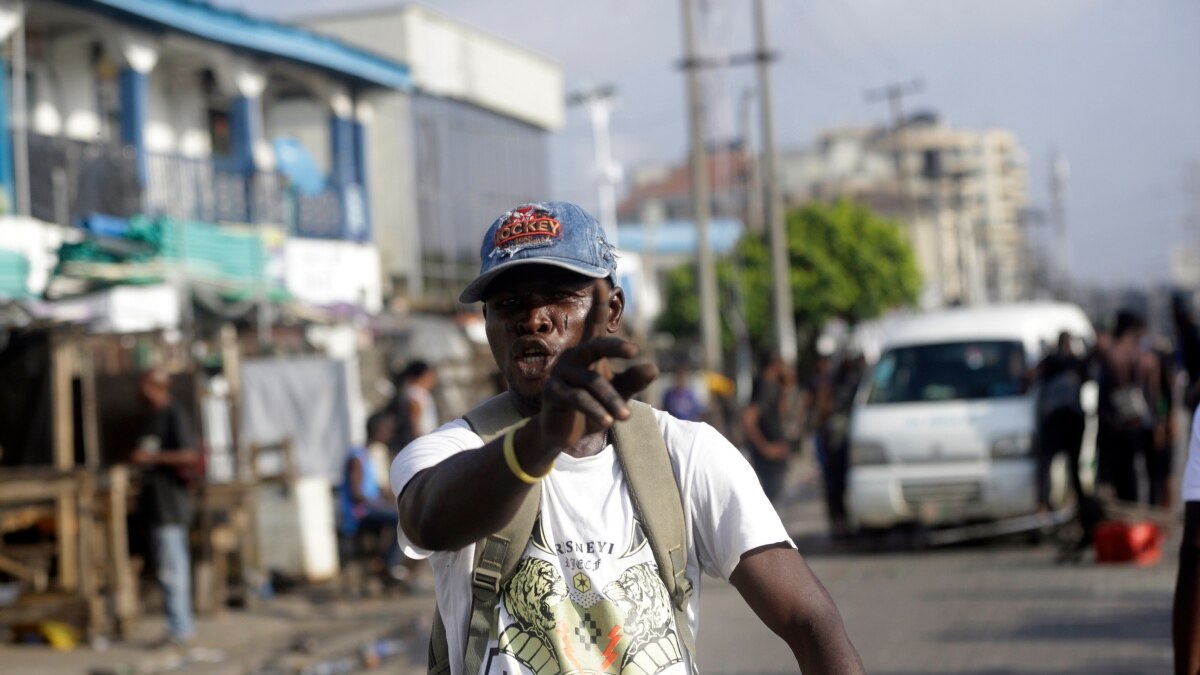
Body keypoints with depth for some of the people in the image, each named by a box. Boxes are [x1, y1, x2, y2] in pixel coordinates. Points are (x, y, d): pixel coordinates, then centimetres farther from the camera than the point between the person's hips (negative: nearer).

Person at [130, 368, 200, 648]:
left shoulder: (175, 416, -11)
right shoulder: (150, 417, 17)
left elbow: (190, 456, -19)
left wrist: (152, 457, -19)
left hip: (170, 503, -10)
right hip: (154, 503, 10)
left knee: (171, 569, -9)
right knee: (165, 569, 12)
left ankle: (180, 630, -6)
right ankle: (181, 628, 17)